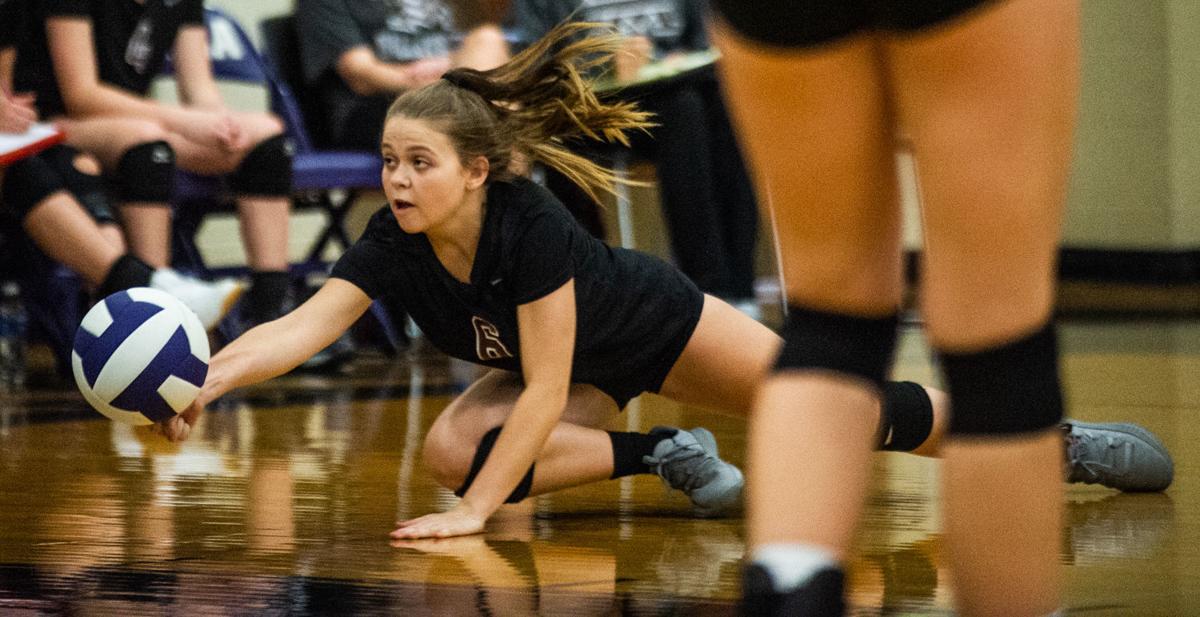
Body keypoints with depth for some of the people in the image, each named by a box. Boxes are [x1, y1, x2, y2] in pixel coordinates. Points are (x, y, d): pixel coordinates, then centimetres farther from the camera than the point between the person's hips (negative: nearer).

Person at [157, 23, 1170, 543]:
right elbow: (304, 326, -36)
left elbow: (544, 389, -39)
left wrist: (479, 511, -44)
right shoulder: (395, 244, -25)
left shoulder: (532, 226, -39)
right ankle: (669, 458, -4)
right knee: (453, 448, -22)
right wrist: (209, 376, -54)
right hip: (580, 379, 5)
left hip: (663, 325, -5)